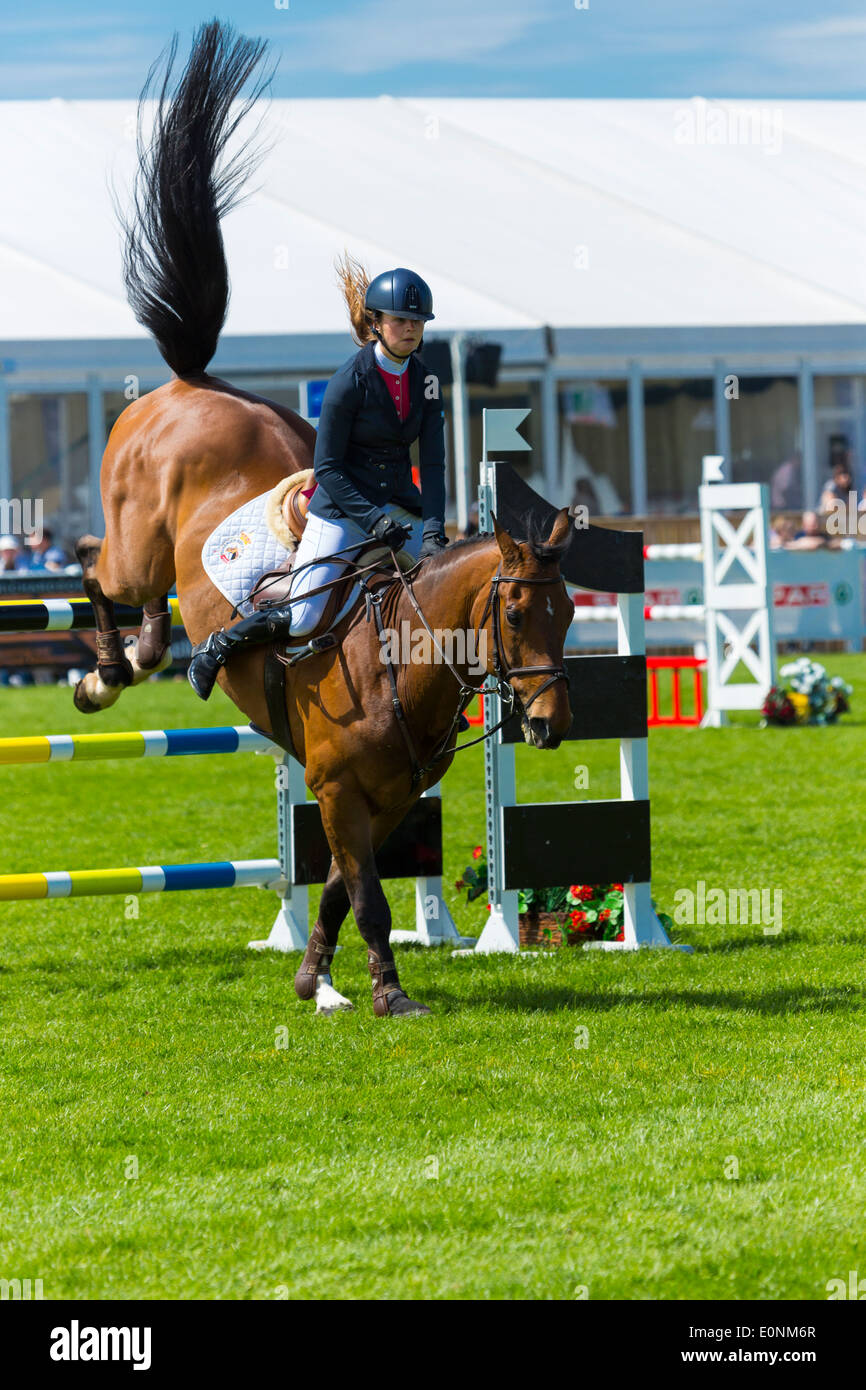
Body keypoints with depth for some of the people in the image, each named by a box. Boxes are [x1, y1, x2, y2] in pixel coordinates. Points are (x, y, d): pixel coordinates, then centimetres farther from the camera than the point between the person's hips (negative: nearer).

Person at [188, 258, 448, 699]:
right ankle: (216, 647, 10)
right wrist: (372, 518, -22)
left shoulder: (424, 381, 1)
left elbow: (432, 464, -2)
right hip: (341, 509, -6)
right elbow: (327, 468, -13)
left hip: (400, 506, 6)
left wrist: (434, 531, -14)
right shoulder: (349, 381, -15)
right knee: (300, 620, -15)